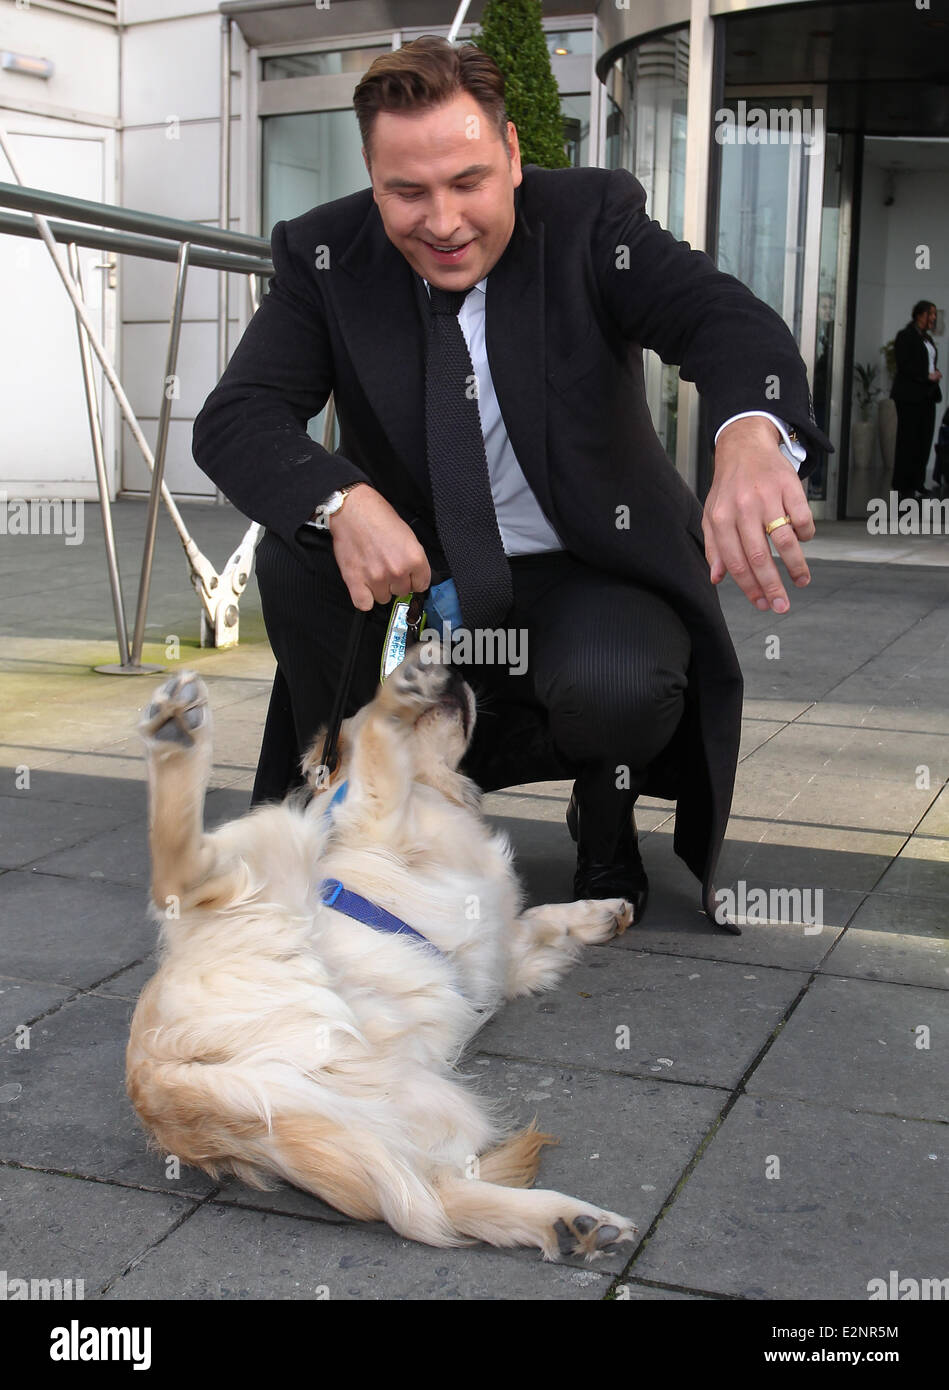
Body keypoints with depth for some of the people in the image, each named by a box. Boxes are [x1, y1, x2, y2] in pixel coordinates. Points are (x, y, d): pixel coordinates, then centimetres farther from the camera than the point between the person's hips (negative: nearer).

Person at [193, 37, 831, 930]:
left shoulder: (592, 219, -12)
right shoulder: (324, 256, -8)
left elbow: (722, 316, -29)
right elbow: (234, 418, -18)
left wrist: (751, 434, -55)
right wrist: (342, 502, -41)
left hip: (586, 580, -2)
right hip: (415, 581, 3)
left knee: (616, 689, -33)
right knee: (294, 550, -25)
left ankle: (605, 827, 6)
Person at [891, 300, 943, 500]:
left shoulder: (927, 338, 19)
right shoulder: (905, 336, -6)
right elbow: (904, 366, -14)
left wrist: (935, 375, 3)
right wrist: (927, 377, -16)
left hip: (927, 396, 8)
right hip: (910, 396, -8)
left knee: (924, 440, 5)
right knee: (908, 441, -5)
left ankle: (917, 484, 10)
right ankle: (903, 486, -1)